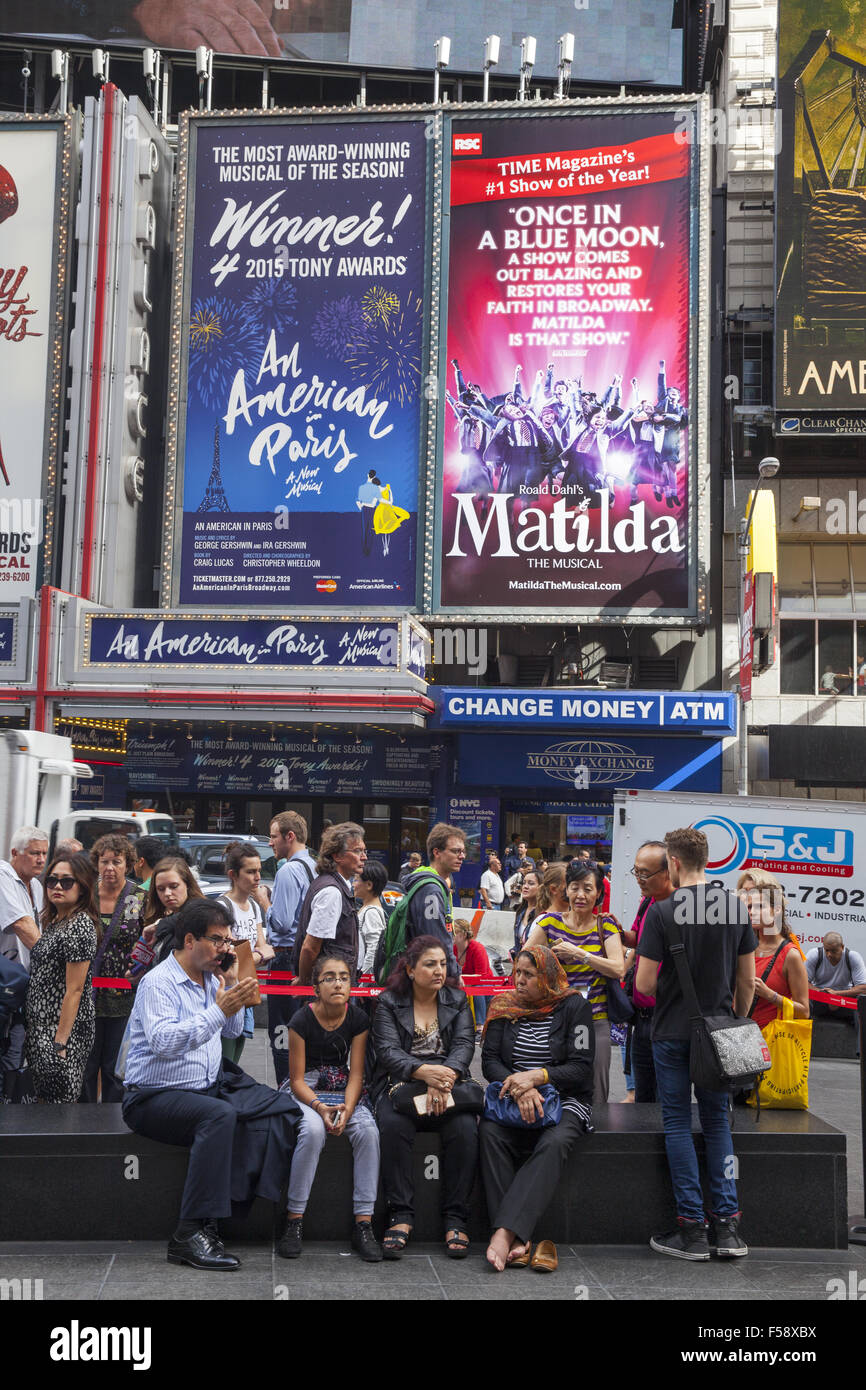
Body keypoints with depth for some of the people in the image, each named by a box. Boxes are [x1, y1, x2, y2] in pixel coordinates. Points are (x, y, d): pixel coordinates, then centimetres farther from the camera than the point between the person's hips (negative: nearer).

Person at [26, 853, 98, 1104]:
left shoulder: (80, 926, -17)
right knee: (42, 1095, 14)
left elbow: (74, 990, -20)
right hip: (41, 1027, 9)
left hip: (62, 1030, -9)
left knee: (59, 1099, -4)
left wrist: (60, 1042, -21)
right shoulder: (54, 921, 12)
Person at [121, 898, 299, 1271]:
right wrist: (219, 1010, -30)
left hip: (210, 1085, 8)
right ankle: (192, 1233, -34)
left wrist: (231, 984, 5)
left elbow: (233, 1031, 21)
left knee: (282, 1109, -12)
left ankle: (242, 1204, -17)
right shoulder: (159, 982, -13)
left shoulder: (210, 977, 12)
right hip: (156, 1096, -8)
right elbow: (164, 1041, -27)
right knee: (219, 1114, -36)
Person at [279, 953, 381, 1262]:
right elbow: (297, 1080, -10)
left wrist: (347, 1108, -23)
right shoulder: (302, 1020, -13)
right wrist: (319, 1107, -28)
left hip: (344, 1090, 3)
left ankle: (363, 1222, -21)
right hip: (305, 1091, -3)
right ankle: (294, 1219, -22)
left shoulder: (358, 1019, -5)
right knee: (313, 1130, -35)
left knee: (368, 1131, -27)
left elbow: (355, 1074, -5)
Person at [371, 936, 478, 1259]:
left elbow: (464, 1045, -2)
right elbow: (387, 1051, -8)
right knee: (394, 1124, -33)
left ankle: (456, 1219, -19)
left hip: (448, 1083, 2)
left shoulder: (457, 1001, 12)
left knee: (464, 1127, -29)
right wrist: (423, 1072, -28)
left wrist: (444, 1077, -23)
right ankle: (400, 1216, -24)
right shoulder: (389, 1002, 5)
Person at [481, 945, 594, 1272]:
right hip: (511, 1098, 3)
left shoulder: (575, 1007, 0)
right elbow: (490, 1060, 3)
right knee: (490, 1131, -31)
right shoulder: (503, 1007, 10)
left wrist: (535, 1077, -21)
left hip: (565, 1100, -2)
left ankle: (505, 1233, -42)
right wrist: (518, 1087, -17)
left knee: (553, 1143, -35)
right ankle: (516, 1241, -35)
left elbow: (581, 1068, -7)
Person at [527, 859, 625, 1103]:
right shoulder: (550, 922, 4)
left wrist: (579, 954, -15)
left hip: (595, 1021, 0)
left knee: (594, 1099, 0)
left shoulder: (605, 925, 4)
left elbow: (618, 969, -8)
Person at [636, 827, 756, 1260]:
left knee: (678, 1124, 5)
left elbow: (644, 983, -13)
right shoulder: (736, 908, 0)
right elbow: (747, 980, 4)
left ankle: (692, 1228, 6)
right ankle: (728, 1224, 9)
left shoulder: (662, 911, -13)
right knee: (717, 1122, 13)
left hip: (673, 1033, -4)